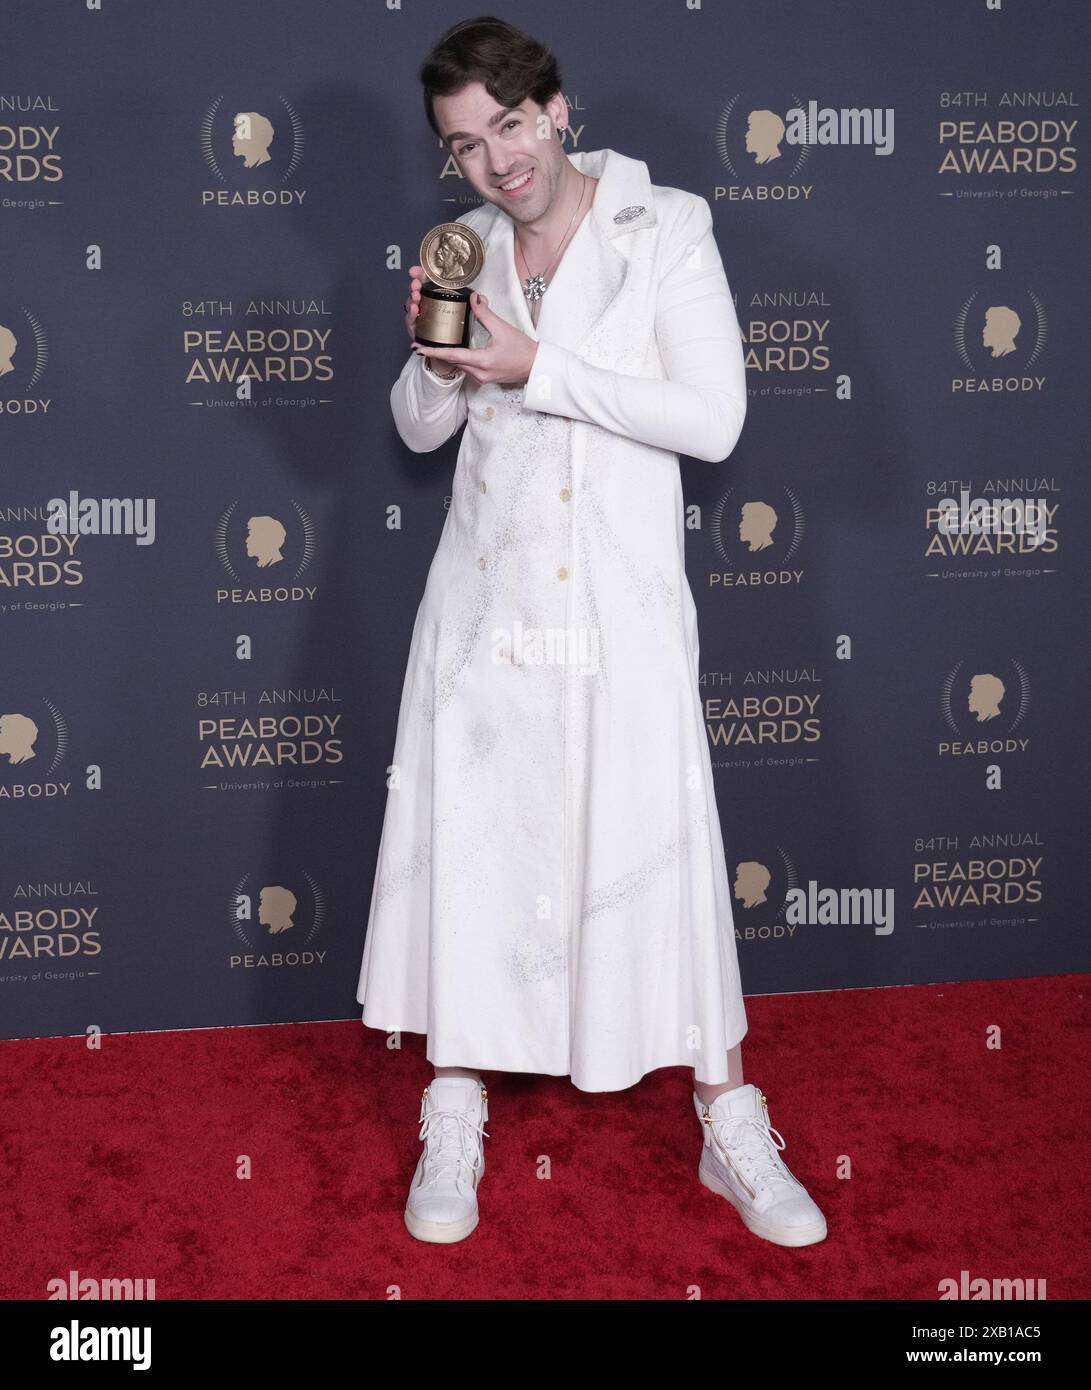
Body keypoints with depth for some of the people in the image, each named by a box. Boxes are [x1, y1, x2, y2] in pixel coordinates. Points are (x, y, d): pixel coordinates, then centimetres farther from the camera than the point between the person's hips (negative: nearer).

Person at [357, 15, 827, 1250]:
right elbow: (420, 431, 15)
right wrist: (435, 363, -7)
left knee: (660, 852, 0)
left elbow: (713, 419, -14)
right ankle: (454, 1121, 20)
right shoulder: (471, 249, 8)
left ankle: (732, 1132, 14)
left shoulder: (666, 228, -5)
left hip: (621, 604, -4)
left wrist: (538, 370, -18)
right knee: (465, 844, 5)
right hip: (484, 595, 4)